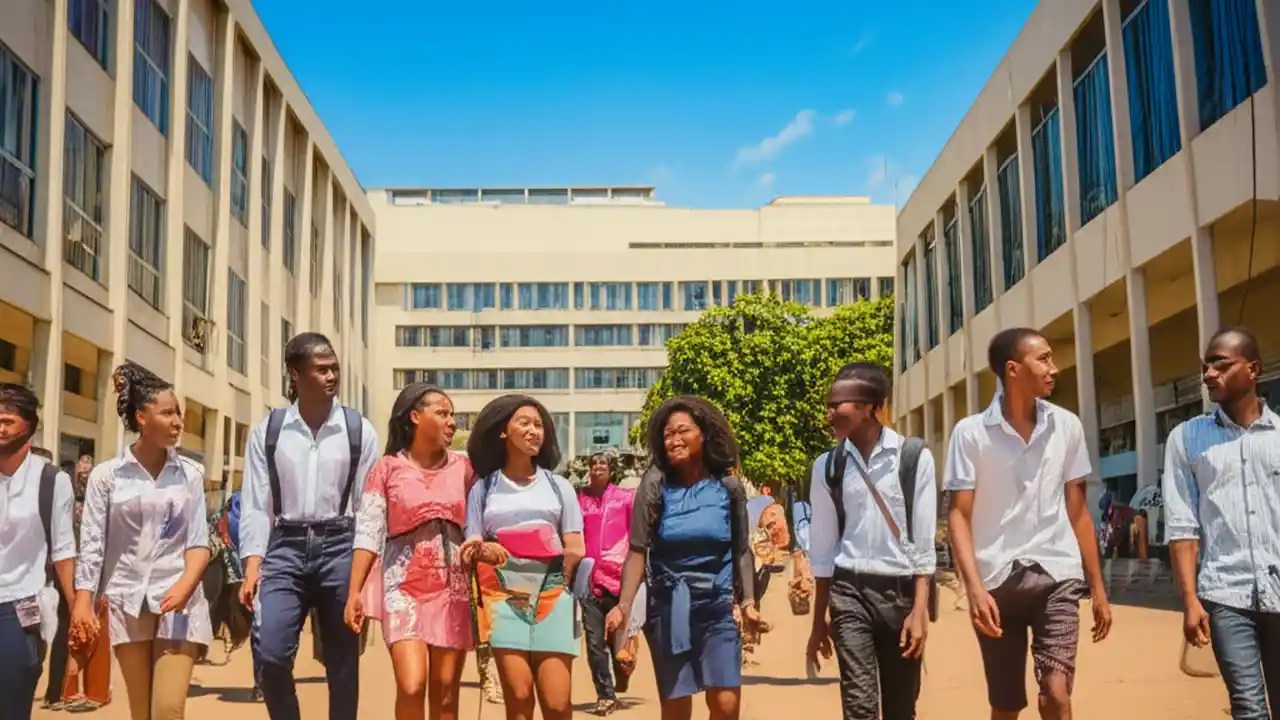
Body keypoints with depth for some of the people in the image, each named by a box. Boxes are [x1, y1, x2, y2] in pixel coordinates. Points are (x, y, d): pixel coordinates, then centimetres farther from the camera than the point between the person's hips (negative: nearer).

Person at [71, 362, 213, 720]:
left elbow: (199, 542, 0)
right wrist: (83, 601, -7)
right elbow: (92, 544, 1)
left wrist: (185, 586, -16)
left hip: (177, 601, 0)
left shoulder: (190, 473, 4)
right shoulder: (106, 474, 1)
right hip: (127, 603, 0)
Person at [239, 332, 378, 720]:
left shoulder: (359, 431, 2)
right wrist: (252, 566, -6)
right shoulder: (268, 431, 4)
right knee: (271, 653, -13)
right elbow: (255, 504, 4)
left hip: (339, 547, 0)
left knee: (342, 664, 7)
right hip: (286, 547, 0)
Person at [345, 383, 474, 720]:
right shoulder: (387, 469, 0)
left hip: (454, 587, 2)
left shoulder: (463, 467, 8)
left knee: (445, 692, 3)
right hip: (405, 587, -2)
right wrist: (354, 591, -11)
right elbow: (368, 534, -3)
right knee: (411, 687, -15)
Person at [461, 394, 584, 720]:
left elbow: (575, 550, 10)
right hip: (504, 597, 0)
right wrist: (484, 551, -12)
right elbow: (473, 548, 8)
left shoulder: (558, 486, 14)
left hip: (552, 595, 1)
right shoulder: (483, 488, 11)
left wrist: (555, 581, 1)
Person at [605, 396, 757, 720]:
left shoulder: (729, 487, -1)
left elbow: (741, 550, 7)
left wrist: (747, 599, -3)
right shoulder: (655, 485, -5)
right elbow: (638, 550, -9)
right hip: (668, 607, 0)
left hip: (717, 605, 1)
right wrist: (624, 605, -20)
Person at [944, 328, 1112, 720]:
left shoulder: (1067, 426, 4)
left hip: (1055, 574, 1)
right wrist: (974, 587, -18)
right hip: (996, 579, -1)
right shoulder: (971, 432, -4)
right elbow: (960, 515, -5)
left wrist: (1098, 587, 9)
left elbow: (1077, 510, 10)